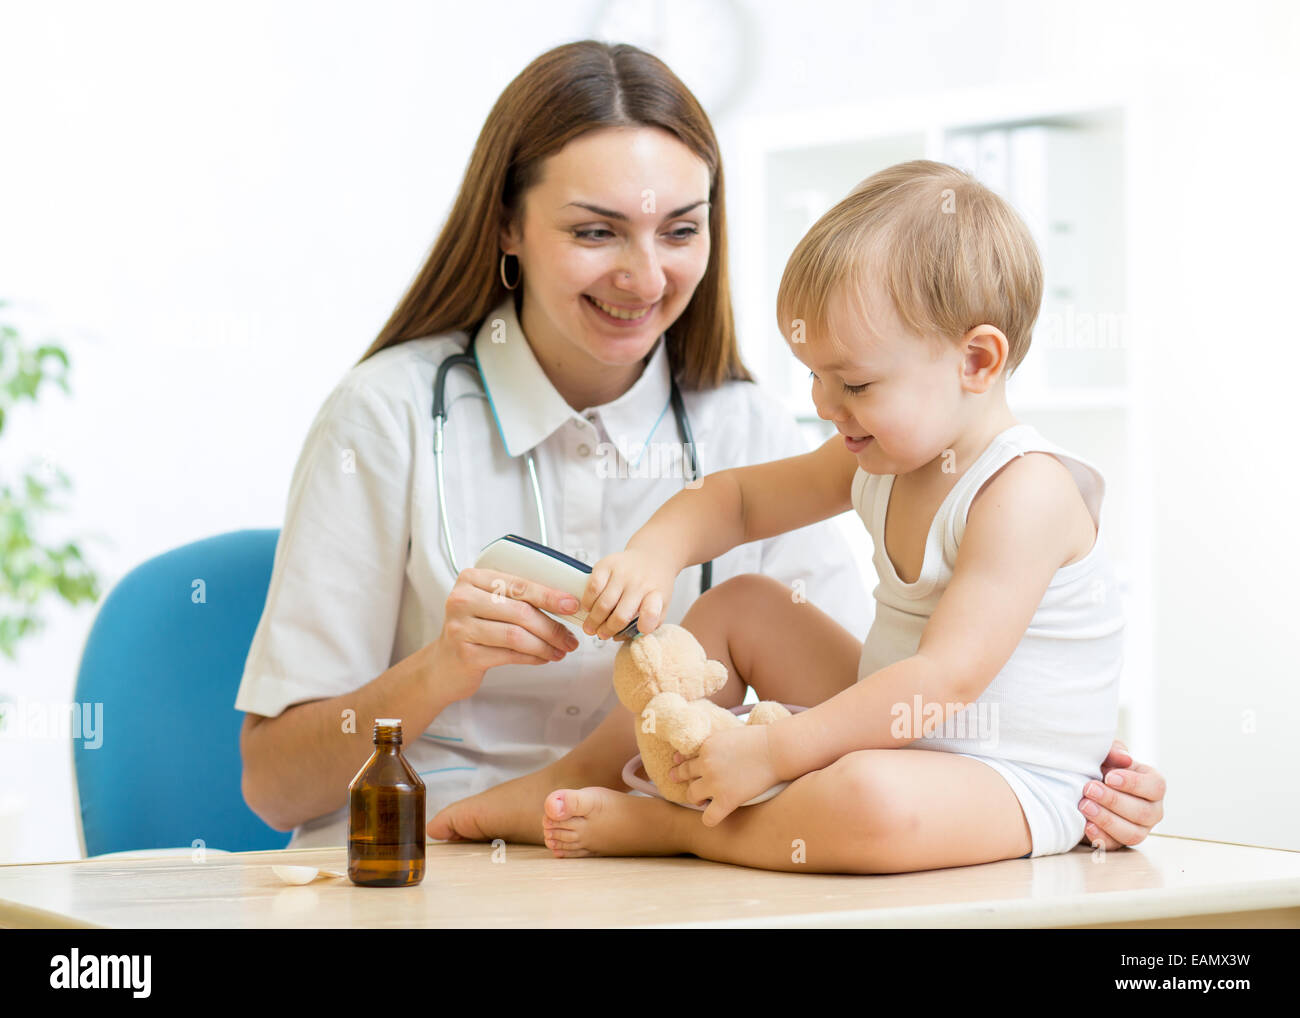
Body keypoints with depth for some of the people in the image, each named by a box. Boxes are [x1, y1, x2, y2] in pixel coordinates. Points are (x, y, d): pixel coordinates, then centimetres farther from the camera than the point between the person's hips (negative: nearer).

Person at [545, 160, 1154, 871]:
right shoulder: (881, 458, 4)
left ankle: (669, 827, -19)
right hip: (897, 734, 9)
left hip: (1008, 786, -9)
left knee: (870, 798, -41)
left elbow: (948, 676, -31)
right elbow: (736, 499, 16)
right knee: (740, 604, 11)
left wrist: (772, 752, -30)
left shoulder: (1026, 491, -25)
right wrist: (653, 553, -7)